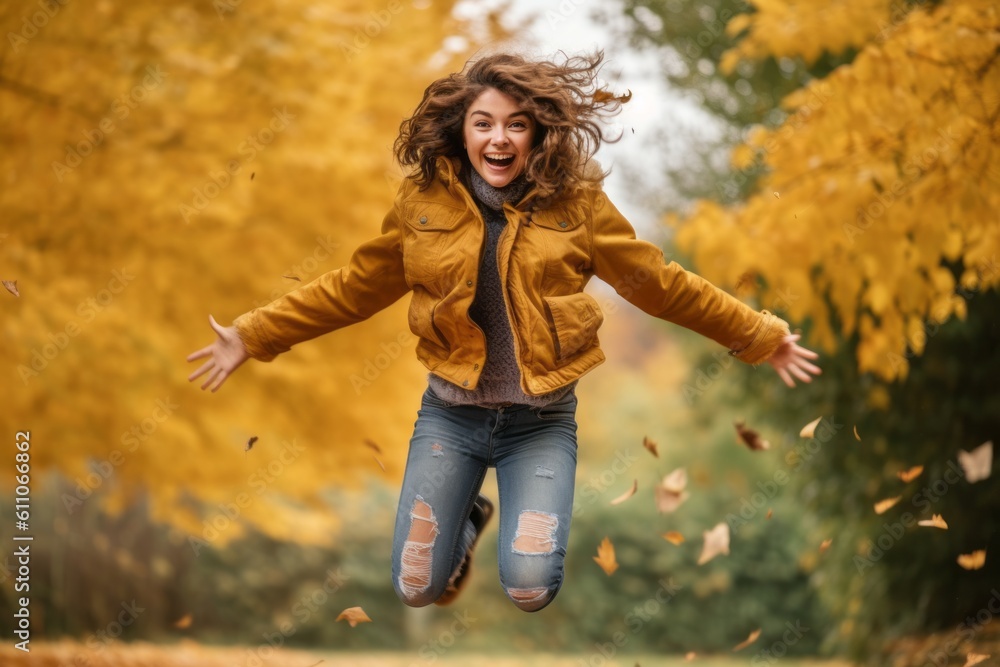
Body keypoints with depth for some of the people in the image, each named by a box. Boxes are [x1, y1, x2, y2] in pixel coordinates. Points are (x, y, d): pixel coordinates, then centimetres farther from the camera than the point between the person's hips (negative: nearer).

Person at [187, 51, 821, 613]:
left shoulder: (575, 201, -8)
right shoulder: (423, 202, -4)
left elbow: (662, 284, 1)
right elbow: (353, 288, 7)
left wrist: (762, 336, 2)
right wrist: (252, 337, 6)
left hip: (541, 421, -1)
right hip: (450, 412, 2)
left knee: (530, 590, -15)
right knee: (417, 589, 3)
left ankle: (525, 511, 23)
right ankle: (470, 516, 38)